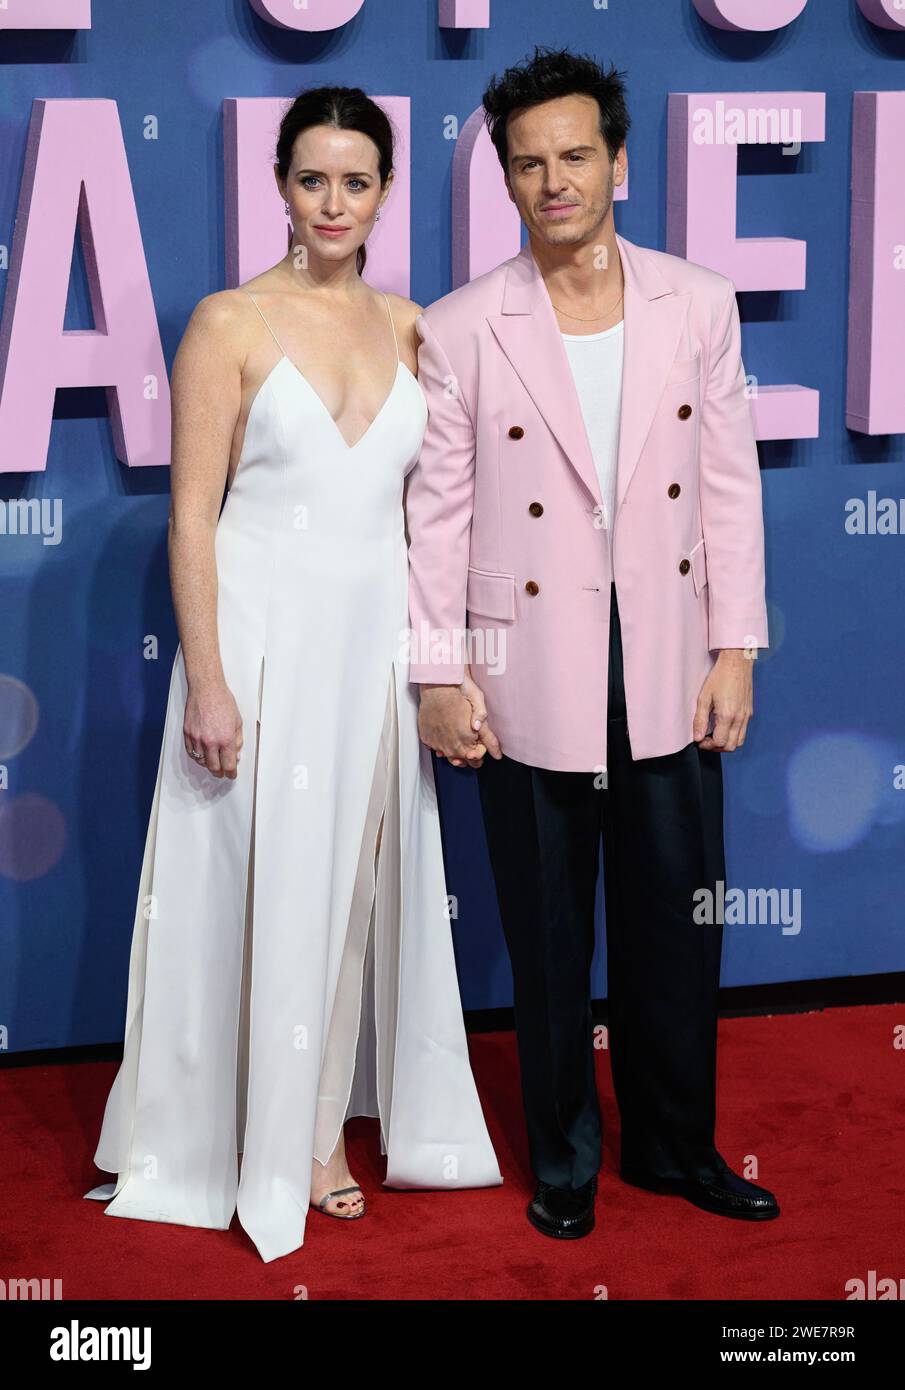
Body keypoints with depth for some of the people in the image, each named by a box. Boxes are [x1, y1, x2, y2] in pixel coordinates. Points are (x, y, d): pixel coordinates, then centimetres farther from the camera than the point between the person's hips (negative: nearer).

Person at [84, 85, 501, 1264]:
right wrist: (207, 679, -14)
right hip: (265, 632, -4)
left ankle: (321, 1124, 25)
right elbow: (192, 511, -8)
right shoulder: (231, 323, -6)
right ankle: (255, 1143, 19)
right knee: (259, 880, 3)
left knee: (354, 878, 10)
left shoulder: (409, 328, 7)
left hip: (376, 637, 4)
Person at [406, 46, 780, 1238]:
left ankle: (674, 1143, 30)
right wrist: (439, 675, -6)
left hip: (671, 677, 2)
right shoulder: (461, 330, -5)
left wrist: (735, 650, 0)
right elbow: (439, 511, -3)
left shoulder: (698, 304, 2)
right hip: (531, 682, -2)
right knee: (549, 939, 10)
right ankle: (564, 1156, 28)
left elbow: (731, 482, 4)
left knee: (675, 924, 11)